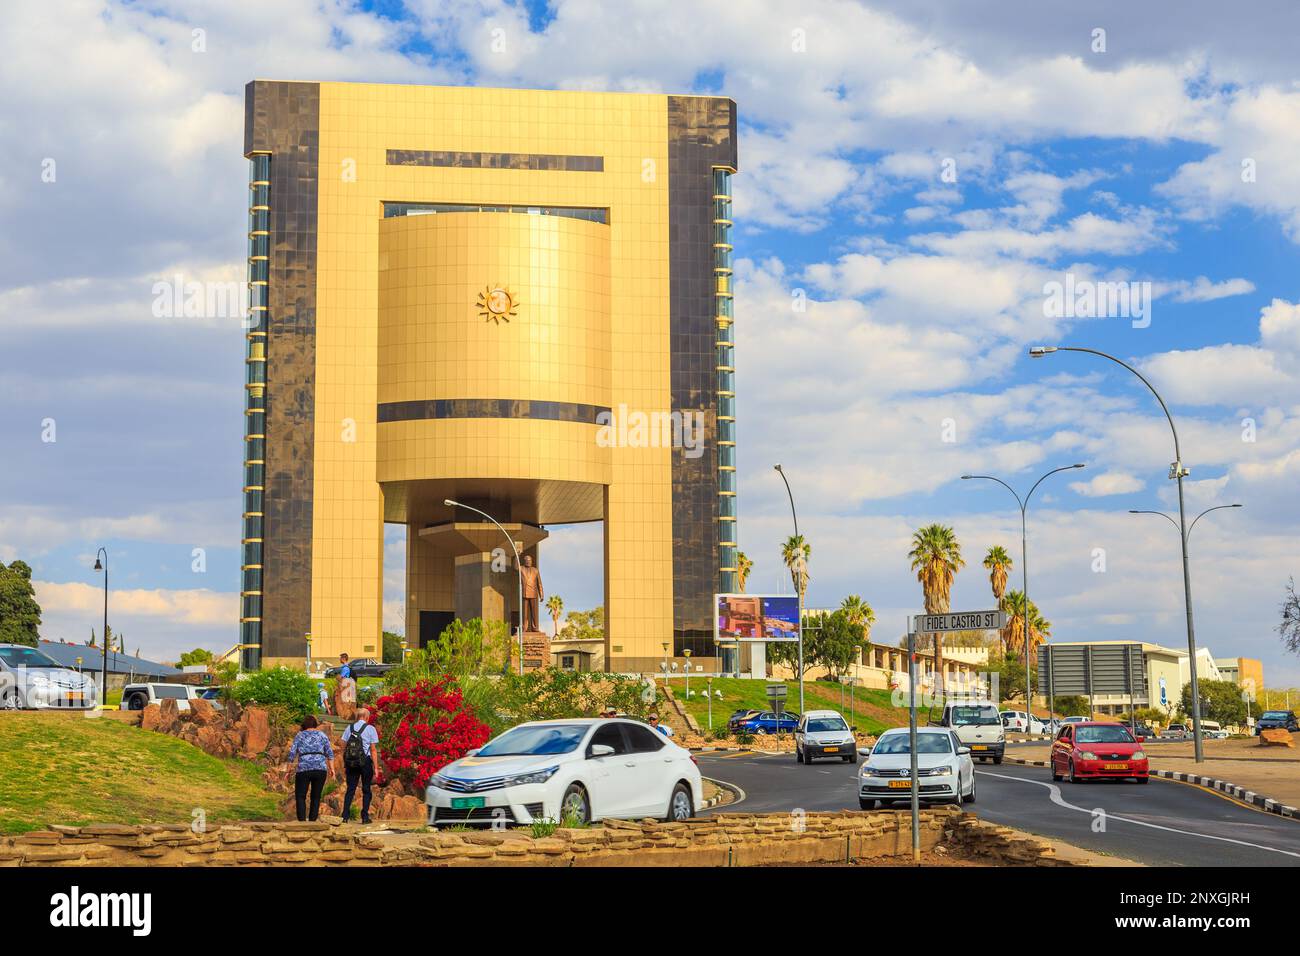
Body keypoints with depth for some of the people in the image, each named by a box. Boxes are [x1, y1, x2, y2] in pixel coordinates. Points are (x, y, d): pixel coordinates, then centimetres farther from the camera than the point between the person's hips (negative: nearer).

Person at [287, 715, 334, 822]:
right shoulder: (322, 735, 11)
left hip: (303, 769, -1)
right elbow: (330, 753, 4)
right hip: (320, 769, 1)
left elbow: (292, 752, 3)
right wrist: (331, 768, 6)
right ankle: (312, 821, 6)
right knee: (316, 797, 12)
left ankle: (302, 821, -11)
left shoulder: (299, 735, 9)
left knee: (300, 797, 5)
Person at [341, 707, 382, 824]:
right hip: (365, 762, -3)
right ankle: (365, 816, 4)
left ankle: (345, 815, -1)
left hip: (350, 762, 3)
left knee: (350, 789, 7)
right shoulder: (370, 729, -2)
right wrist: (375, 768, -3)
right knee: (366, 790, 7)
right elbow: (373, 750, -5)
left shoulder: (349, 728, 9)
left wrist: (344, 765, 12)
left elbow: (344, 747, 7)